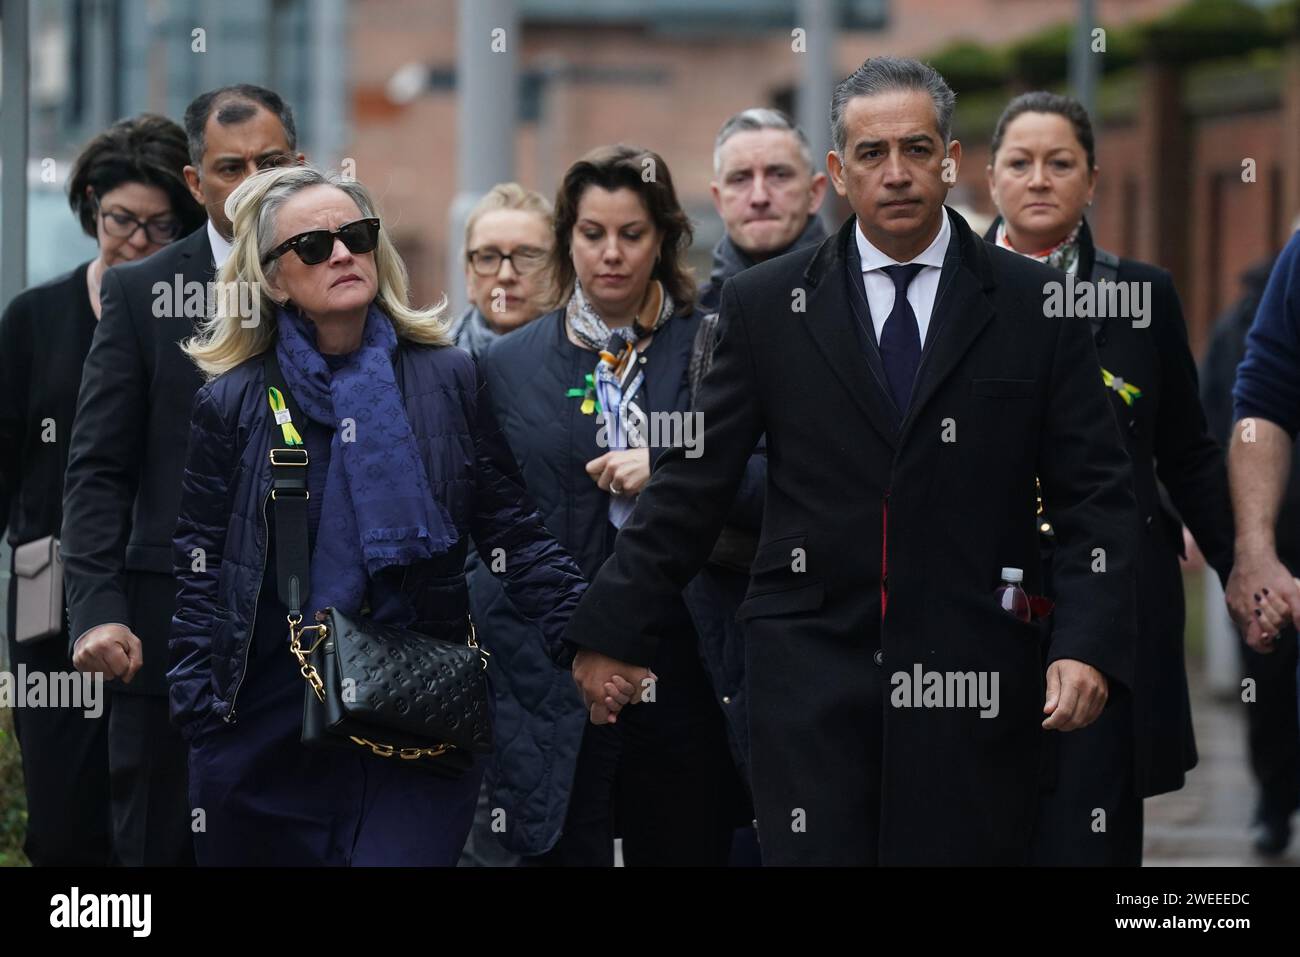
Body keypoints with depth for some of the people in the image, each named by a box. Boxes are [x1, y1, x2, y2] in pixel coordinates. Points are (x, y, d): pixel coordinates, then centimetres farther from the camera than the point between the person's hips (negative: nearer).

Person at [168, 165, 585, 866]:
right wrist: (197, 719, -5)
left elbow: (515, 536, 5)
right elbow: (199, 573, 4)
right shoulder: (232, 403, 3)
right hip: (269, 724, 0)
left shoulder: (449, 380, 4)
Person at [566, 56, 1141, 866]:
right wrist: (615, 634, 6)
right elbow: (692, 487, 9)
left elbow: (1096, 494, 3)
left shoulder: (1033, 304, 4)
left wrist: (1089, 646, -10)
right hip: (813, 675, 0)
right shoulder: (767, 305, 7)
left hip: (973, 679, 0)